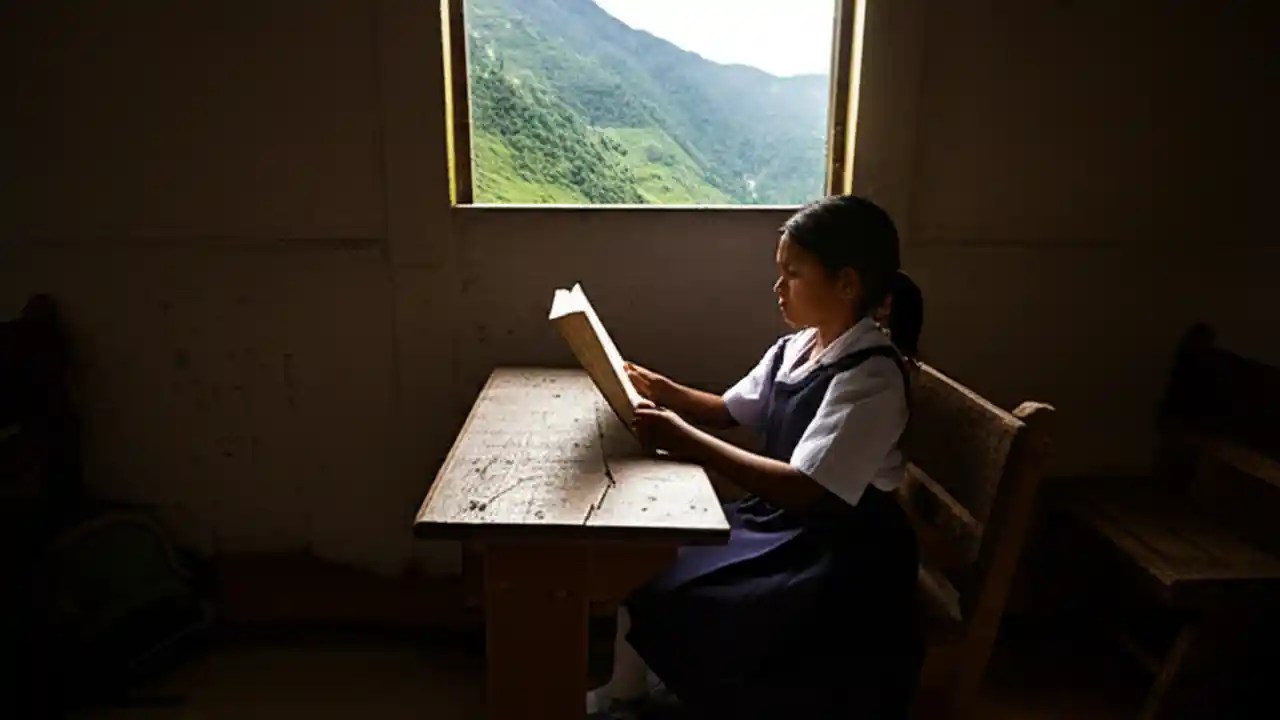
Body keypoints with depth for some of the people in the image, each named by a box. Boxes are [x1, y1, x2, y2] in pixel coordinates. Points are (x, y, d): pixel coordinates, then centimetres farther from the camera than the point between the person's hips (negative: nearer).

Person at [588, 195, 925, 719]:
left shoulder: (871, 376, -22)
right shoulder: (793, 349, 4)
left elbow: (805, 490, -30)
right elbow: (726, 411, 16)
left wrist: (685, 442, -32)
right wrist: (660, 389, -2)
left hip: (842, 549, -8)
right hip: (779, 517, 8)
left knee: (678, 604, -21)